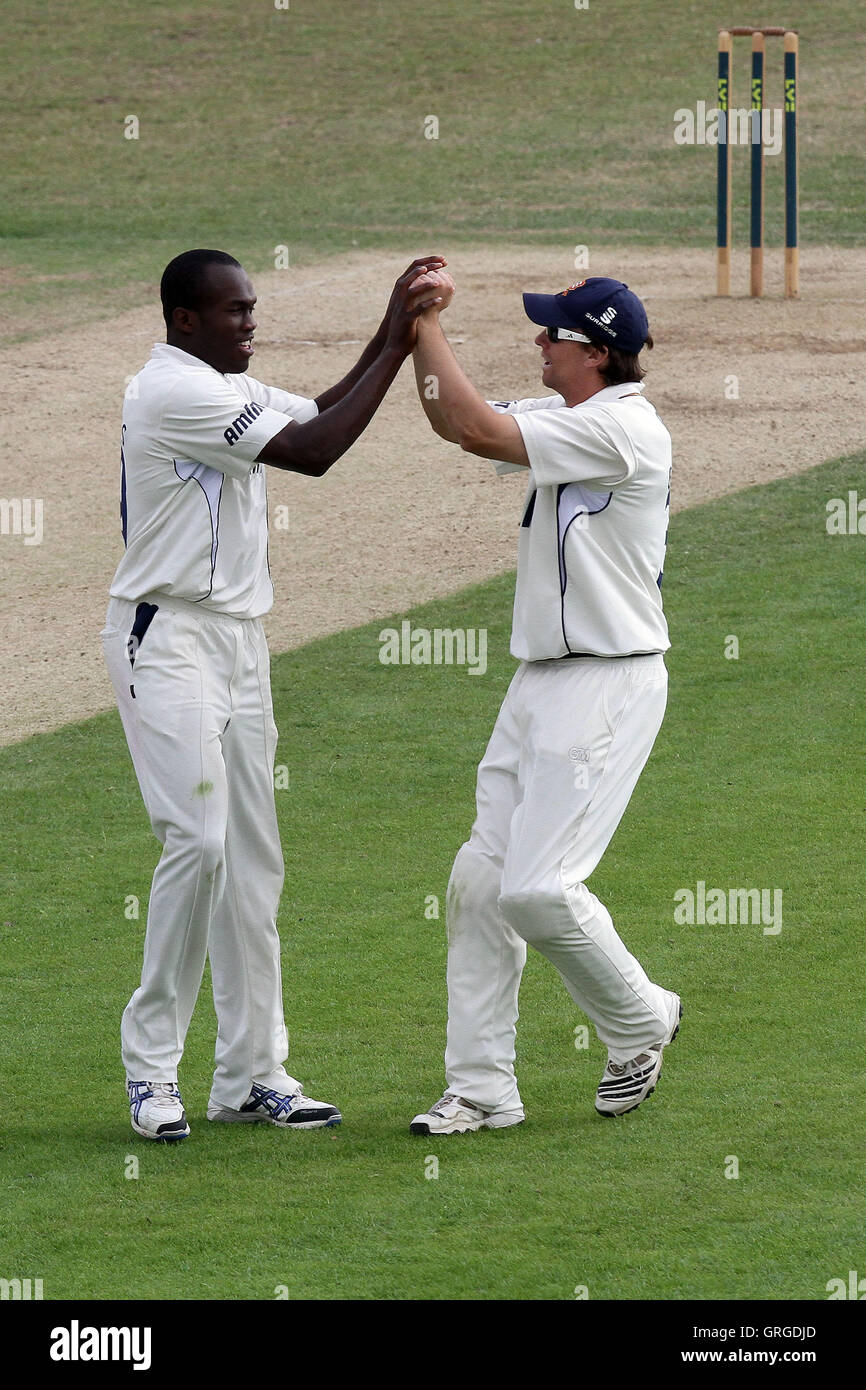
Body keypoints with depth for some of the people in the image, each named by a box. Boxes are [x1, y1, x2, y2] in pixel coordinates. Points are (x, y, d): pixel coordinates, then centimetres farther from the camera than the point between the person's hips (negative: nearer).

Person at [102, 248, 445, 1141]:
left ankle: (250, 1074, 9)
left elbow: (318, 418, 17)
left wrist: (388, 338, 5)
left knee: (252, 858, 7)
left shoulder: (224, 389, 15)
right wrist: (395, 348, -17)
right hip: (167, 641, -10)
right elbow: (313, 452, -21)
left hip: (237, 642, 10)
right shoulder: (175, 391, -17)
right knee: (199, 842, -17)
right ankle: (151, 1065, -10)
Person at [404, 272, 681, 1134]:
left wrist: (426, 326, -12)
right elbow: (457, 421, 22)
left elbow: (479, 431, -21)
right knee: (480, 881, 5)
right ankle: (482, 1088, 9)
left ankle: (640, 1022, 10)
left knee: (537, 886, -14)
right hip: (542, 682, 10)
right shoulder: (564, 419, 13)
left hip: (608, 681, -10)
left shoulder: (622, 428, -17)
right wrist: (425, 326, 8)